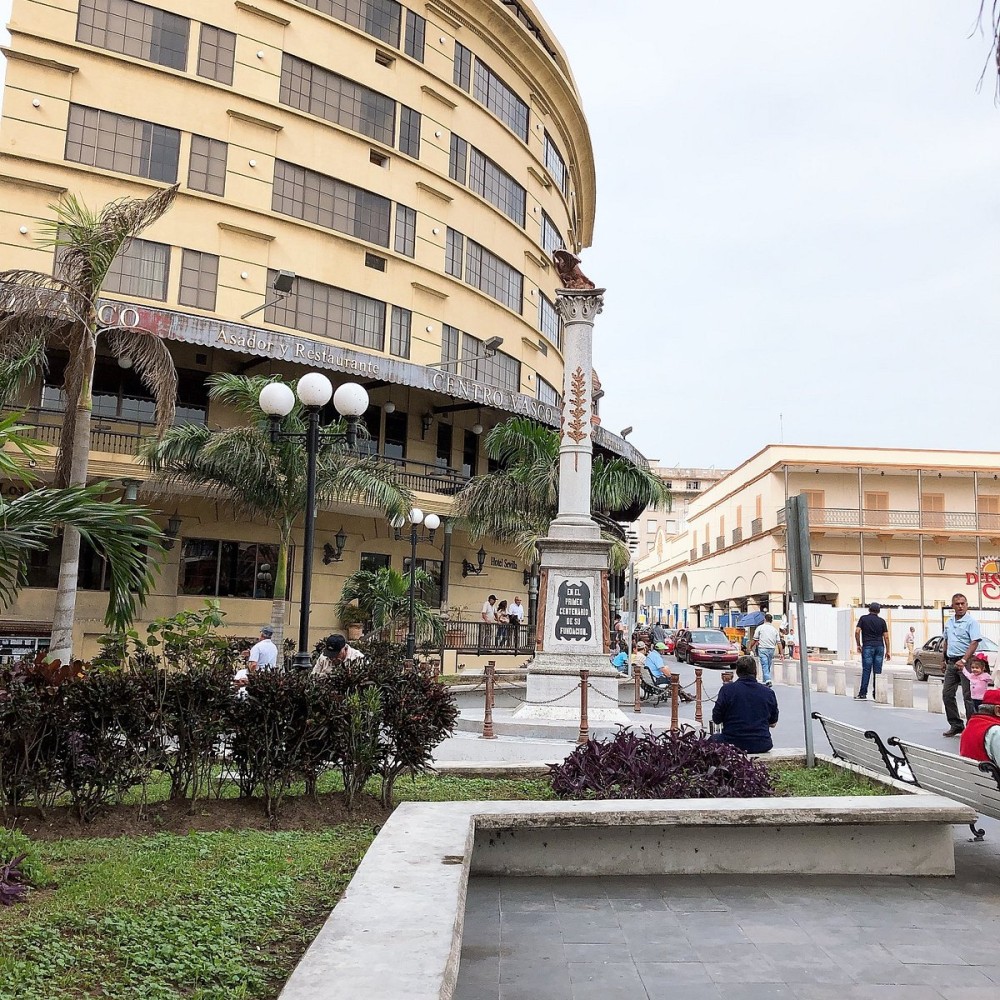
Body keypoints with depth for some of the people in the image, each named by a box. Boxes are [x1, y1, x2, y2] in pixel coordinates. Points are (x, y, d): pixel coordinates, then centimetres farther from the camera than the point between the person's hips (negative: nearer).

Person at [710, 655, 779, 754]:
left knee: (714, 738, 28)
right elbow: (773, 723, 10)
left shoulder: (727, 689, -8)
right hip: (762, 746, 2)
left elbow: (716, 720, -4)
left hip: (733, 744, -2)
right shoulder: (768, 692, 0)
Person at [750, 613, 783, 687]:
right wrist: (781, 653, 7)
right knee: (768, 666, 15)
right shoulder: (775, 629, 10)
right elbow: (779, 642, 6)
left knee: (765, 665, -8)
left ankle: (768, 680, -24)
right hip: (772, 649, 4)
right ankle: (766, 680, 21)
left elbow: (755, 640, -3)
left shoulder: (760, 627, 1)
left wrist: (750, 647, 12)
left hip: (762, 648, -4)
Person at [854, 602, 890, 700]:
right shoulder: (882, 621, 7)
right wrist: (887, 651, 8)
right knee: (877, 671, 5)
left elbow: (857, 632, -6)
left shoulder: (863, 618, 3)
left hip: (868, 646, -2)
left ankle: (863, 694, -5)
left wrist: (858, 645, 4)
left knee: (866, 670, -2)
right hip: (879, 646, 2)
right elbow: (886, 637, 4)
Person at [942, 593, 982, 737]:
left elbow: (974, 643, -17)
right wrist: (944, 659, 18)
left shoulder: (971, 622, -9)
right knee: (947, 694, 8)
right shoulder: (949, 622, 13)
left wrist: (963, 660, -24)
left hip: (965, 662, -7)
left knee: (968, 696, -4)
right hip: (951, 662, 7)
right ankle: (955, 724, 17)